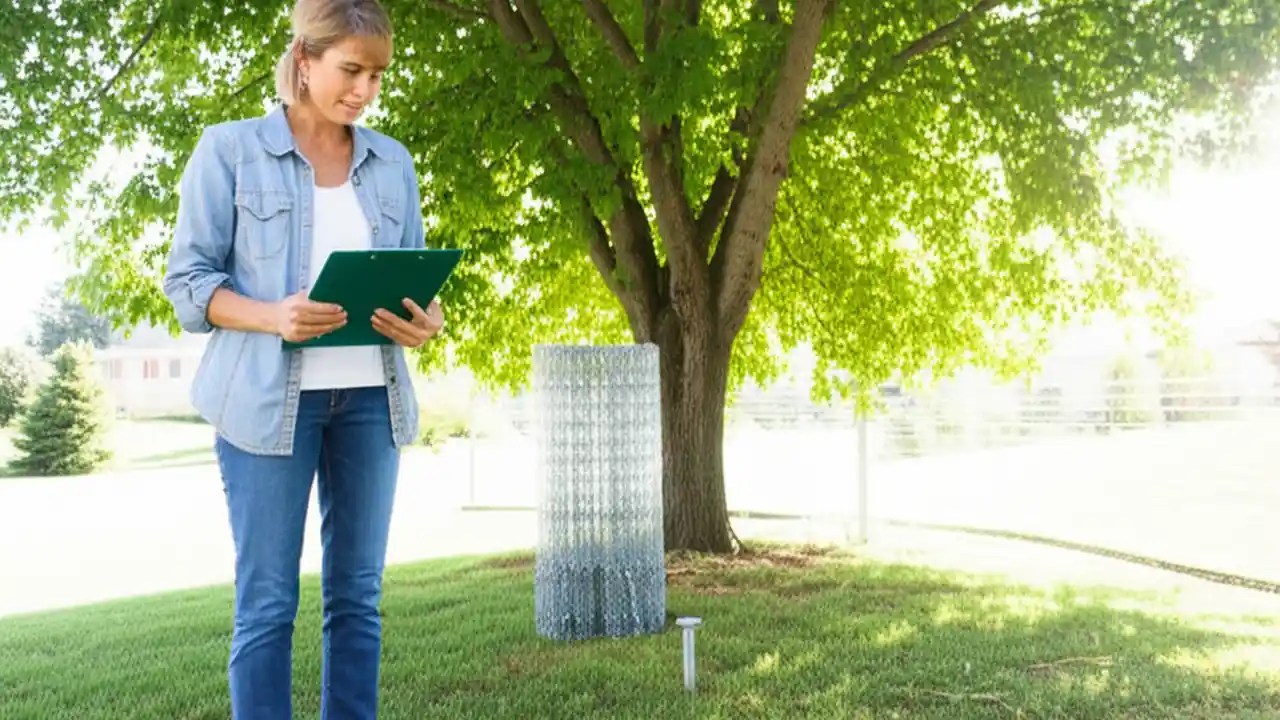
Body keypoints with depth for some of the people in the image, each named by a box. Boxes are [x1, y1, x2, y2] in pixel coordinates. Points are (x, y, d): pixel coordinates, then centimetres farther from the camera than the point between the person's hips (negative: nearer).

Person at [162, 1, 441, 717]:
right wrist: (273, 317, -20)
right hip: (270, 396, -4)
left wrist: (423, 321, -9)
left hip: (371, 395, 4)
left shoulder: (393, 162, 11)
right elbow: (187, 279, -2)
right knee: (267, 599, -1)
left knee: (358, 593, 7)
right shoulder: (230, 149, -1)